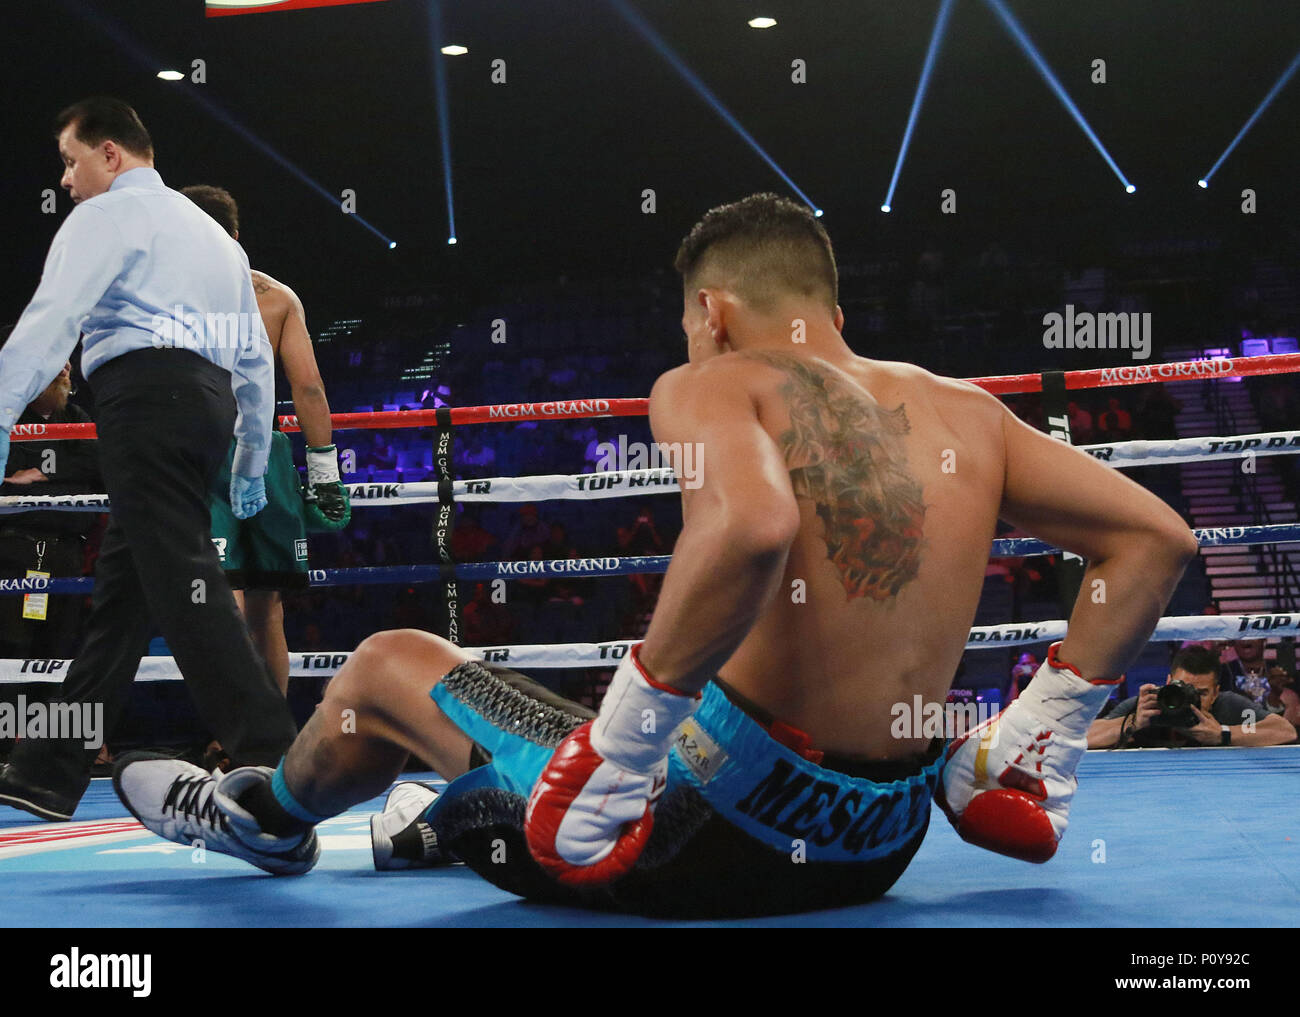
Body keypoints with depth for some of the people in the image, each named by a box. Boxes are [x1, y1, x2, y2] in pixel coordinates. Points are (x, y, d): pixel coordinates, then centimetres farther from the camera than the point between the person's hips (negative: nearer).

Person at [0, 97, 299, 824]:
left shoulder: (111, 213, 4)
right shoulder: (212, 233, 29)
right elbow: (256, 356, 27)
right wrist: (252, 464, 30)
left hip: (147, 390, -9)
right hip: (211, 400, 9)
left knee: (181, 579, -15)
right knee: (121, 583, 8)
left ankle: (272, 756, -24)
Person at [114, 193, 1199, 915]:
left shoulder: (713, 384, -12)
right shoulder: (963, 411, 6)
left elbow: (749, 523, -35)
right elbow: (1159, 535, 5)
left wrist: (627, 734, -26)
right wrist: (1042, 725, 10)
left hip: (709, 838, -6)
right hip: (876, 848, 6)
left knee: (387, 669, 19)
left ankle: (265, 818, 49)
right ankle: (464, 819, 61)